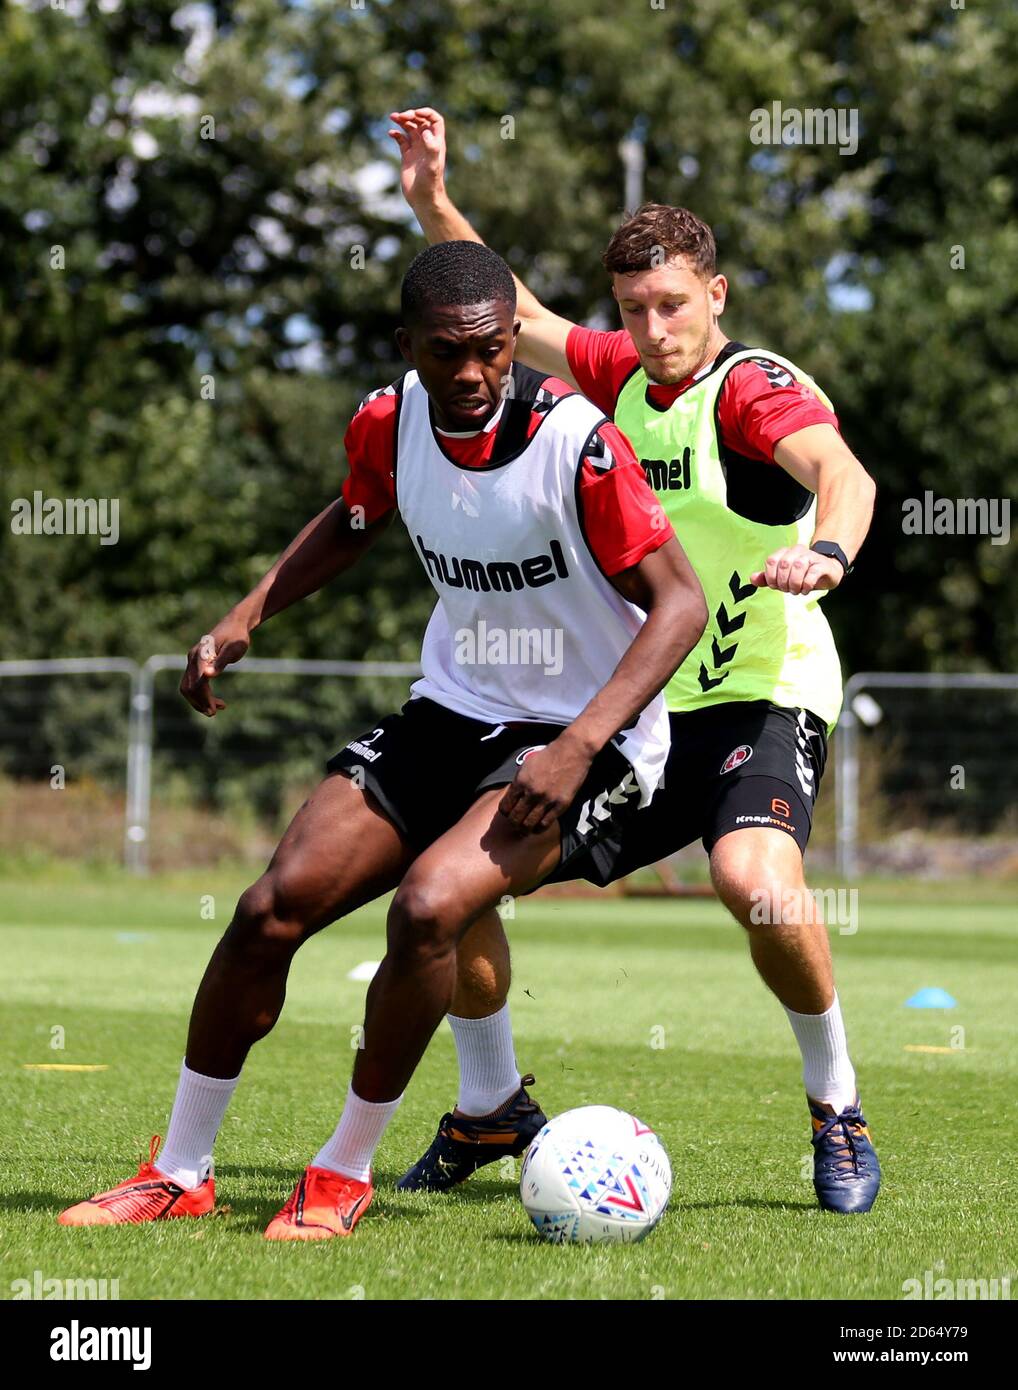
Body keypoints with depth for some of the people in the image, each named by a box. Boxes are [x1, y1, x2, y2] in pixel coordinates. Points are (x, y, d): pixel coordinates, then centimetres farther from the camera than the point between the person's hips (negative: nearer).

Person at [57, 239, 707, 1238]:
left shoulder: (574, 442, -24)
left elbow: (680, 603, -20)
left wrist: (578, 745, -28)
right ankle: (180, 1172, 12)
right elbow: (355, 519, 19)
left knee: (427, 906, -29)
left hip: (588, 736, -6)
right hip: (452, 710, 6)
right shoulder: (388, 424, -5)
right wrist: (246, 616, 7)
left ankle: (345, 1173, -7)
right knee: (273, 908, -6)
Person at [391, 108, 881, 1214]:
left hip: (763, 697, -7)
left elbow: (841, 470, -34)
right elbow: (512, 315, 23)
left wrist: (826, 549, -56)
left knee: (755, 880, -35)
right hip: (632, 709, 7)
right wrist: (432, 201, 12)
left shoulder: (753, 385, -14)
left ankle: (836, 1108, -12)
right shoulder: (621, 375, 7)